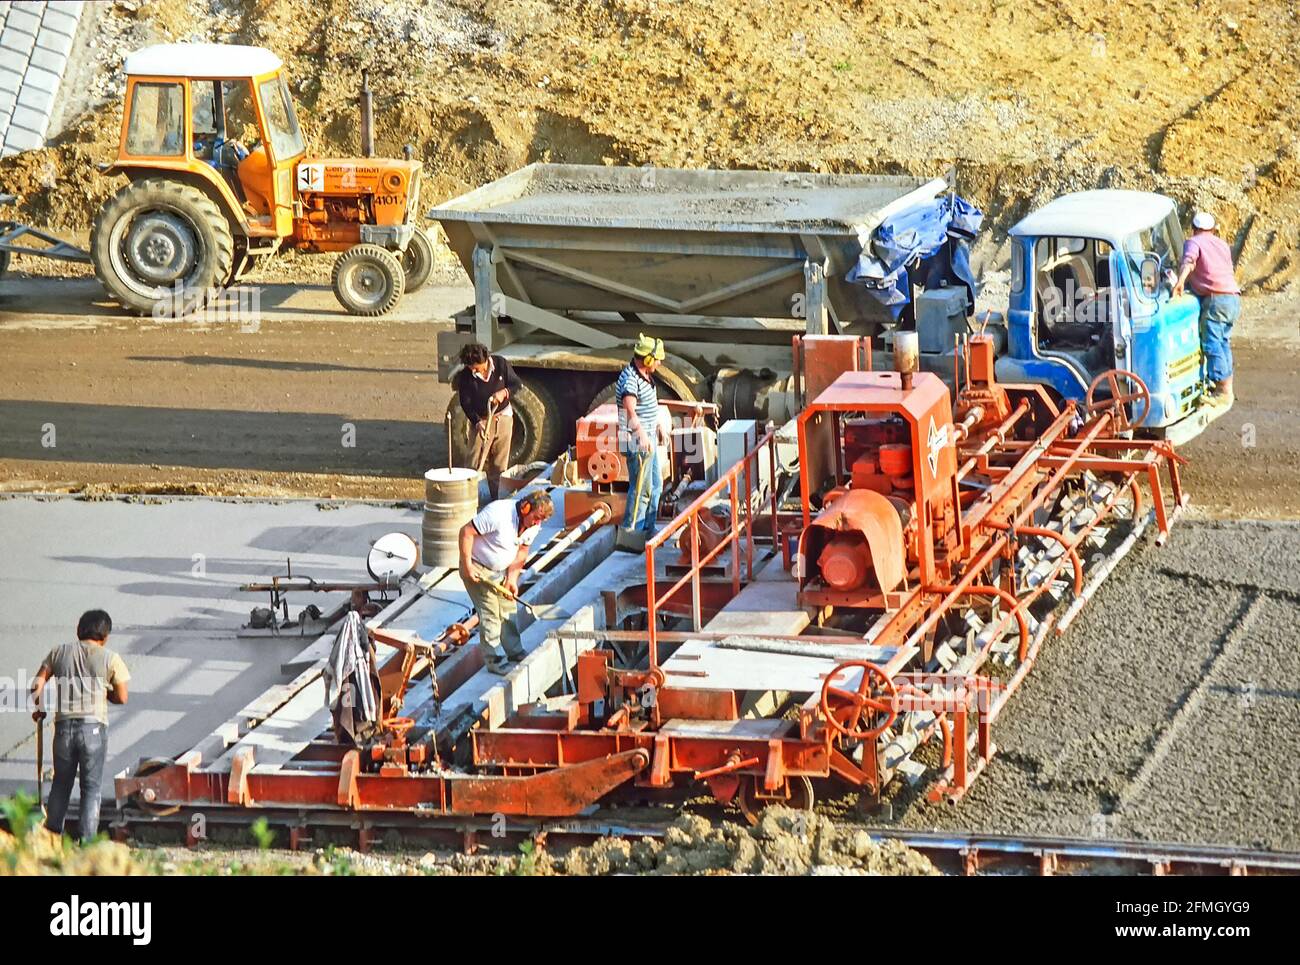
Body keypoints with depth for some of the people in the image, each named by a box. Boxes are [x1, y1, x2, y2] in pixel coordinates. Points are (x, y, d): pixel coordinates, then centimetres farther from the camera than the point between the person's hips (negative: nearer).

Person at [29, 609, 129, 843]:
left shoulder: (60, 652, 6)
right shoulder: (110, 659, 0)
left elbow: (37, 685, 4)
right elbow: (121, 698, 2)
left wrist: (39, 709, 22)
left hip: (64, 725, 3)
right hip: (94, 727, -3)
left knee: (61, 782, 17)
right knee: (91, 787, 5)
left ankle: (52, 832, 20)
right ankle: (87, 839, 3)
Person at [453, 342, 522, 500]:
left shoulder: (500, 364, -11)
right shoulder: (465, 377, -15)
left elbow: (516, 384, 0)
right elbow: (466, 404, -12)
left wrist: (504, 392, -22)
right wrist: (477, 423, -26)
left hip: (503, 417, 2)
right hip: (481, 420, -2)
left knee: (499, 463, 7)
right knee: (474, 463, -9)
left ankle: (496, 497, 16)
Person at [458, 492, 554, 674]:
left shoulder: (533, 525, -8)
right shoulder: (498, 514, -33)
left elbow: (521, 551, 6)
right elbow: (467, 532, -29)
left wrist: (512, 578, -4)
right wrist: (467, 565, -26)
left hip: (501, 570, 8)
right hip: (478, 569, -8)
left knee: (508, 610, 13)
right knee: (490, 614, -8)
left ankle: (515, 652, 26)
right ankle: (494, 660, -1)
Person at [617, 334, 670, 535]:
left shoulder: (645, 375, 9)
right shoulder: (630, 380, -24)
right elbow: (630, 410, -38)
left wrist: (660, 427, 32)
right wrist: (642, 435, -50)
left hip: (649, 438, 10)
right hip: (637, 442, -10)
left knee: (655, 484, 18)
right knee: (641, 488, -5)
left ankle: (648, 528, 30)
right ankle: (629, 530, 3)